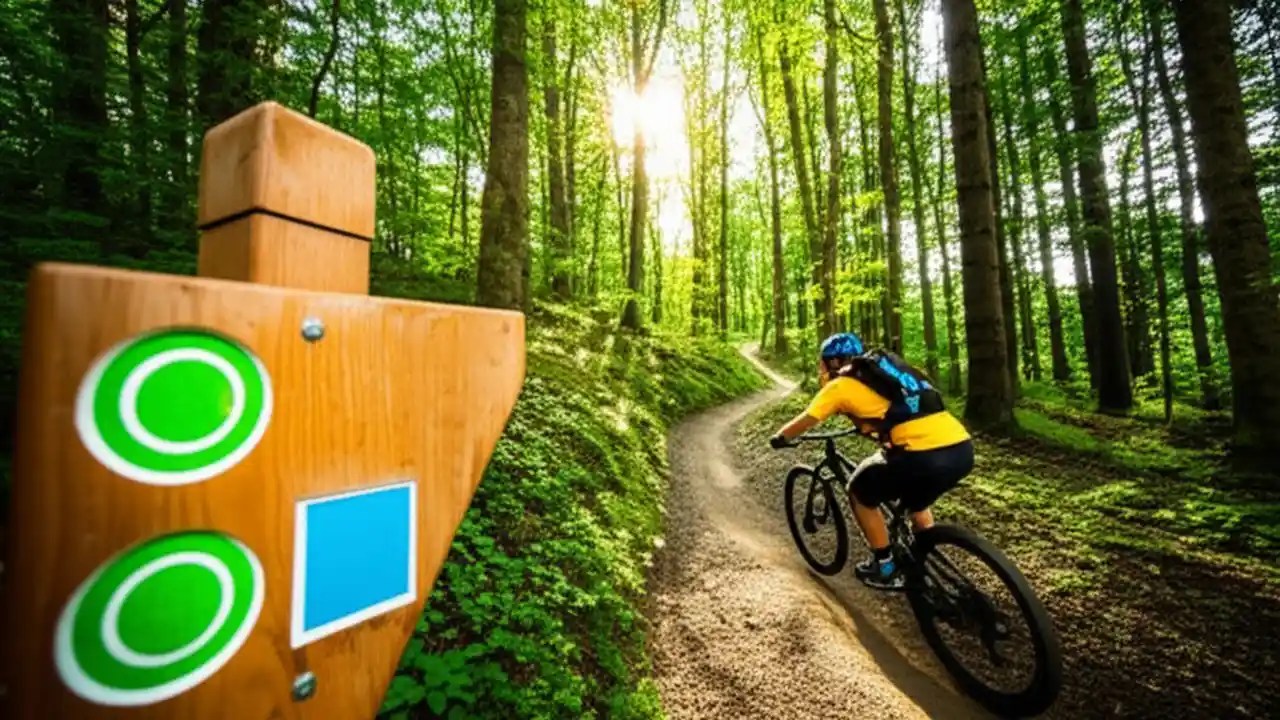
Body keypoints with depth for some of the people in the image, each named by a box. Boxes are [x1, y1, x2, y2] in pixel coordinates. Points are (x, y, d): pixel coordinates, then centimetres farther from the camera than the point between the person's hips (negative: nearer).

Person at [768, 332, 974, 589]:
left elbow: (802, 422, 15)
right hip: (962, 448, 8)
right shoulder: (885, 367, 25)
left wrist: (779, 438, 33)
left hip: (924, 456, -7)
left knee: (861, 493, 19)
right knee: (916, 500, 36)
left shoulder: (841, 385, 7)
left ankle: (886, 569, 27)